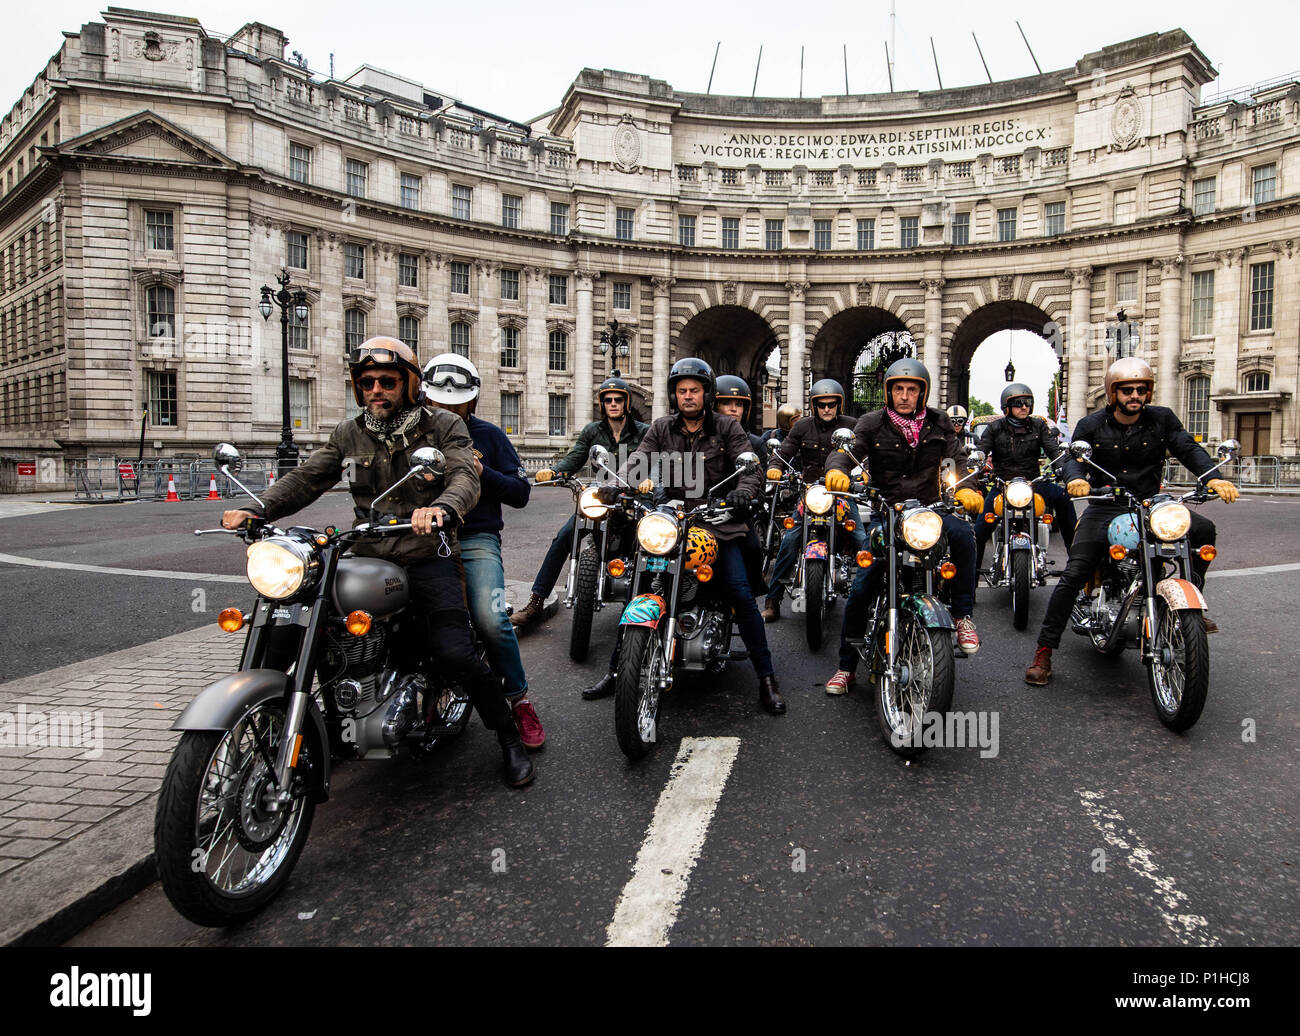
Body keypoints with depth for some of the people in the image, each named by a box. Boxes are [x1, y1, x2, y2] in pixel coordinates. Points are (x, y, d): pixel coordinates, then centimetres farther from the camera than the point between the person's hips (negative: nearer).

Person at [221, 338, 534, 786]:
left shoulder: (443, 426, 1)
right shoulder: (348, 434, 13)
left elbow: (465, 477, -15)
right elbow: (306, 478, 7)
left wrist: (442, 508, -38)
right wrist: (258, 510, -11)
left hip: (428, 559, -4)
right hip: (367, 561, 5)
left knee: (455, 653, -19)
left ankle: (509, 737, 3)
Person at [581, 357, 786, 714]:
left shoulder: (727, 427, 3)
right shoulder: (661, 430, 9)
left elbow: (751, 466, -7)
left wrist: (743, 489, -30)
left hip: (718, 523, -2)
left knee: (742, 595, -15)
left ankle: (767, 679, -3)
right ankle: (615, 671, 10)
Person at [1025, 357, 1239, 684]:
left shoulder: (1162, 419, 5)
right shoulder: (1091, 425, 1)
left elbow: (1188, 448, -5)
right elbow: (1075, 457, -12)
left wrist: (1213, 477, -24)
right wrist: (1075, 478, -36)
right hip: (1104, 508, -3)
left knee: (1203, 529, -20)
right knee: (1072, 576, -16)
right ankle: (1044, 650, -11)